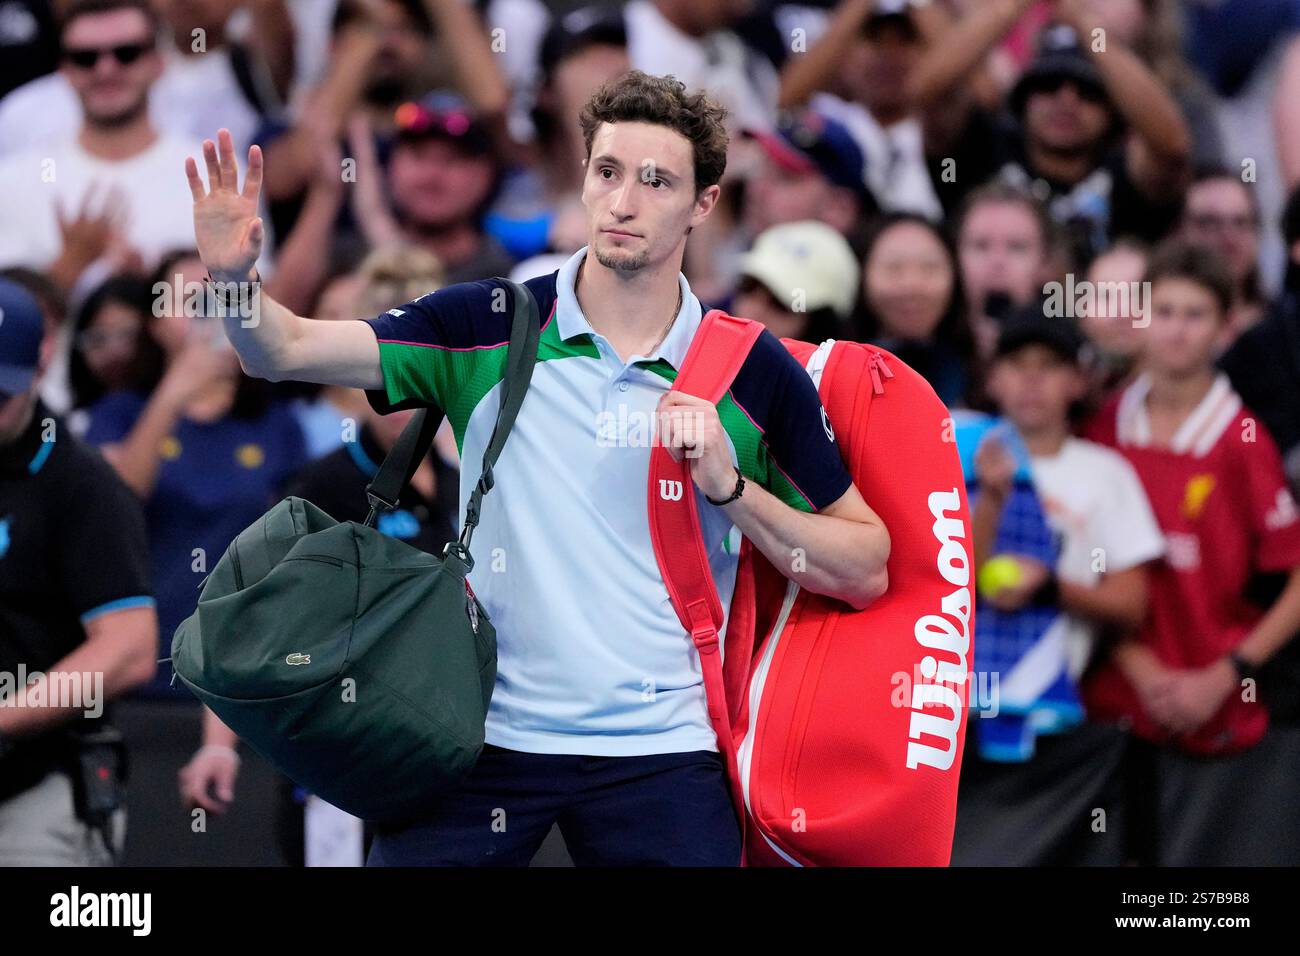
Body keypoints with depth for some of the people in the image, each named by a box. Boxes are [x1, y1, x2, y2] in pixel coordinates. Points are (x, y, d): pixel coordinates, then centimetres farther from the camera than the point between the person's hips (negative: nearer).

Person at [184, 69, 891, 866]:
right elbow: (287, 350, -4)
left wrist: (731, 488, -10)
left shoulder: (754, 373, 1)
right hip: (481, 733, 0)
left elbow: (866, 572, 4)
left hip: (659, 753, 0)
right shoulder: (488, 328, 1)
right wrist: (235, 277, -24)